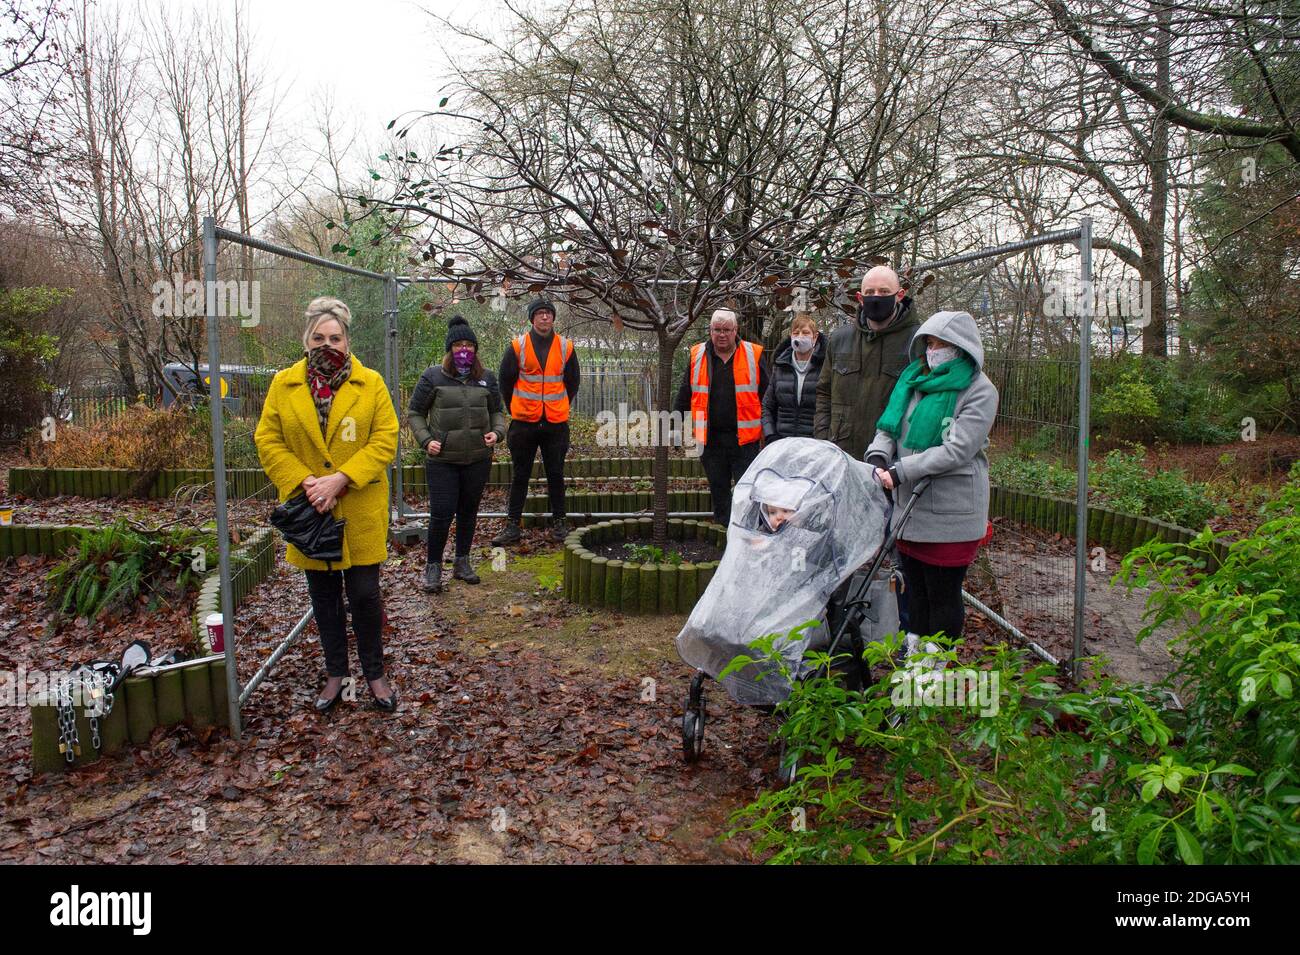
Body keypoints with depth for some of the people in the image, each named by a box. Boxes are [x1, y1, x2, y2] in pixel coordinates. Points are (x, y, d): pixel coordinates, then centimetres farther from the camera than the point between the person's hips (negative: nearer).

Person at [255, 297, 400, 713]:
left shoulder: (371, 383, -3)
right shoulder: (283, 385, 2)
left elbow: (385, 440, -8)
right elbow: (268, 441, 0)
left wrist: (340, 479, -19)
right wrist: (304, 482, -14)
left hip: (360, 511, -2)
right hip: (309, 509, 2)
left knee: (365, 594, 3)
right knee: (324, 596, 13)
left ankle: (375, 674, 21)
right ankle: (335, 674, 29)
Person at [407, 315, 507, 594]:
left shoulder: (487, 378, 6)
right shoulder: (433, 376, -2)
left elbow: (497, 411, 16)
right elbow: (414, 413, 5)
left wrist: (497, 432, -4)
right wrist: (426, 440, -9)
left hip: (478, 460, 3)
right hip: (442, 460, -3)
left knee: (469, 512, 13)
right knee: (442, 514, -5)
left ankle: (462, 562, 28)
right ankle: (433, 566, 12)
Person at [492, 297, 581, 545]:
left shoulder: (565, 347, 2)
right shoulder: (518, 347, -2)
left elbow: (573, 383, 13)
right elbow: (505, 381, 6)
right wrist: (515, 409, 10)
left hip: (556, 423, 1)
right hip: (524, 423, -1)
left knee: (556, 474, 8)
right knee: (520, 476, 6)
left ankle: (559, 522, 18)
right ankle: (512, 525, 12)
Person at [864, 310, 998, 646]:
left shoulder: (979, 391, -10)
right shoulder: (914, 379, 10)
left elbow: (957, 450, -19)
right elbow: (889, 427, 8)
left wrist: (901, 472, -22)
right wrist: (878, 456, -14)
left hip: (949, 513, -6)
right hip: (909, 505, 6)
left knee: (943, 596, 5)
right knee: (915, 590, 19)